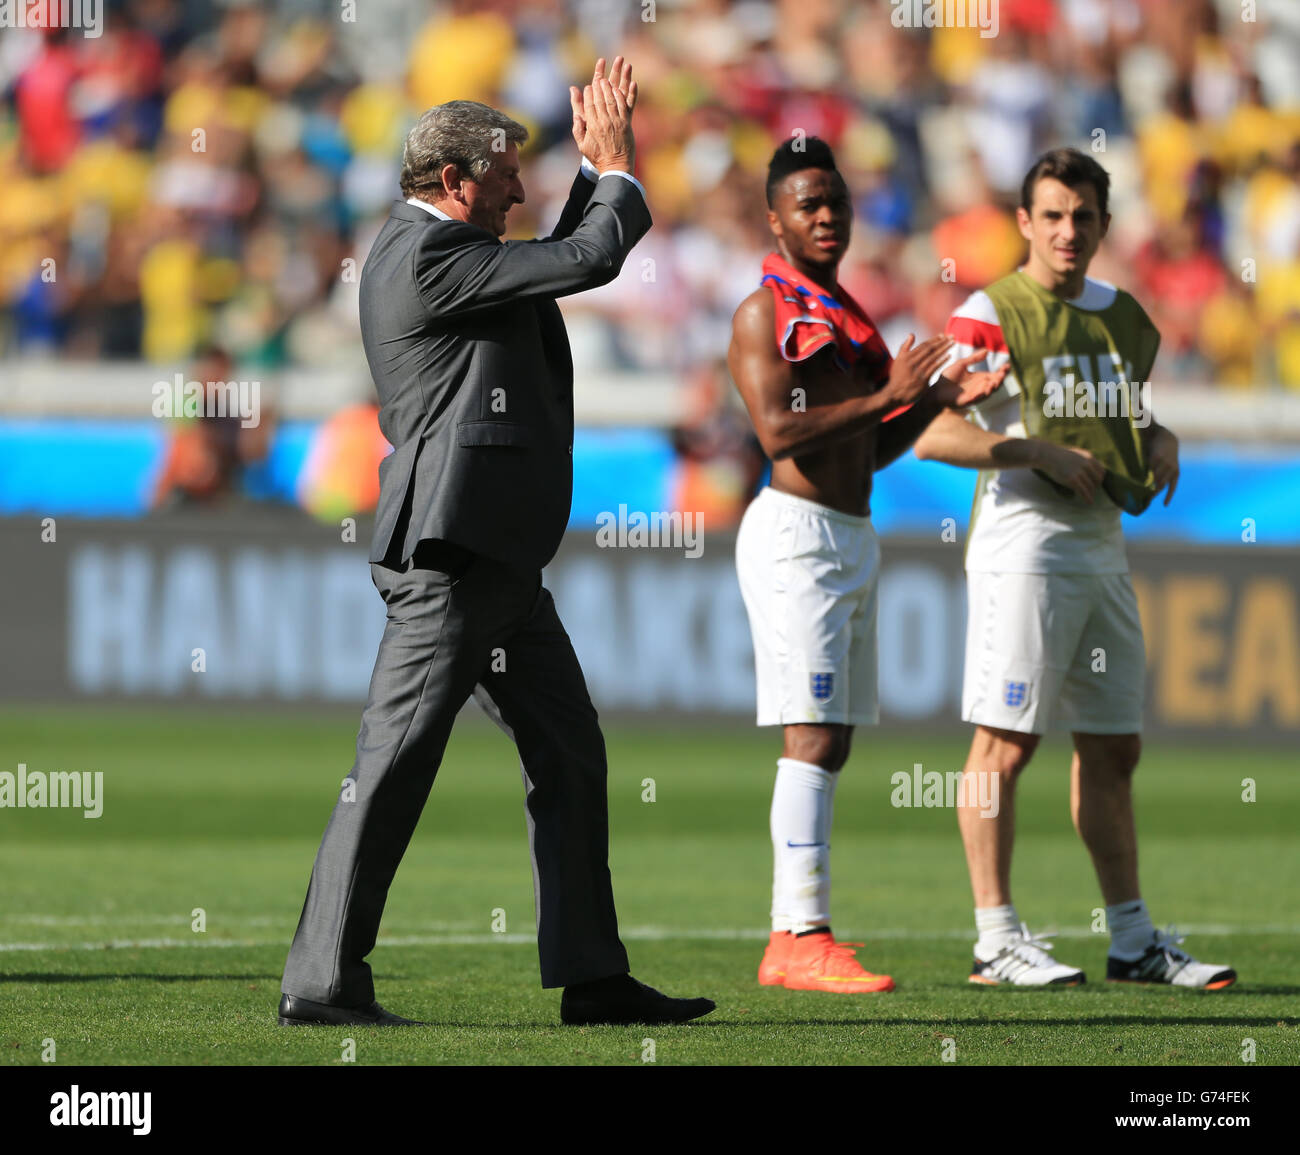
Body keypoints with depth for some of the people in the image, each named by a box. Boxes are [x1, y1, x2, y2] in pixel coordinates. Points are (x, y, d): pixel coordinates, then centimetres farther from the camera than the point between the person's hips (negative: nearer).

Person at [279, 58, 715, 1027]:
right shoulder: (427, 256, -13)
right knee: (393, 766, -8)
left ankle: (593, 976, 13)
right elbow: (589, 260, -14)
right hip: (451, 551, -11)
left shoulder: (429, 251, 18)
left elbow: (561, 263, 32)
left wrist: (595, 173, 22)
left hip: (500, 560, 11)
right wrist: (616, 174, 3)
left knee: (571, 759, 11)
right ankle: (323, 983, -5)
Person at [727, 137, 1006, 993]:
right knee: (814, 738, -15)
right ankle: (803, 937, -18)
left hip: (854, 538, 9)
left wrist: (942, 399, 9)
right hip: (798, 535, -9)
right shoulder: (766, 313, -7)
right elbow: (779, 431, -19)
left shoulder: (846, 316, 20)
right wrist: (887, 396, -17)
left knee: (831, 746, 7)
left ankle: (792, 935, 10)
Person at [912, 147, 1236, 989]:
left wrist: (1161, 442, 8)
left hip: (1103, 546, 7)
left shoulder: (1124, 319, 15)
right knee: (1007, 741, -8)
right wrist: (1044, 453, -18)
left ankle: (1134, 940, 14)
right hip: (1023, 542, -7)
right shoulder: (991, 316, -7)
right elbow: (933, 434, -13)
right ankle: (996, 937, -4)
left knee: (1113, 748, 9)